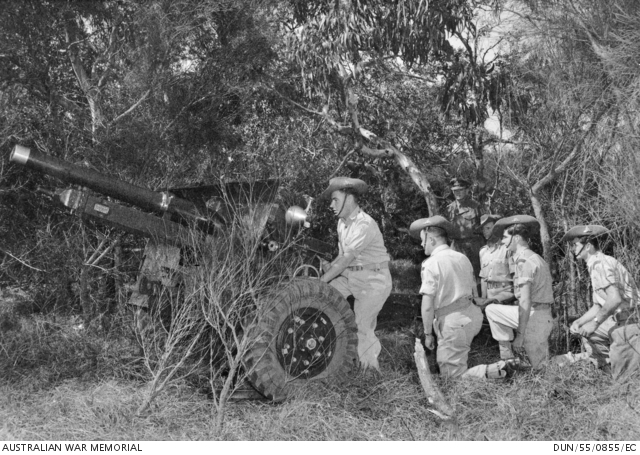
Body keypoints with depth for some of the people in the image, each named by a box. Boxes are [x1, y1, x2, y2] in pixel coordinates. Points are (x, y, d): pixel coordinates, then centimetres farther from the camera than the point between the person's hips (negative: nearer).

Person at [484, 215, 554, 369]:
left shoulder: (524, 261, -15)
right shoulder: (535, 258, 16)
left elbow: (525, 302, -21)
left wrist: (520, 335, -20)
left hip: (533, 316, -10)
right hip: (544, 317, 10)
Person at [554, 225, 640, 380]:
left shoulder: (600, 263, -15)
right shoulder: (595, 264, 16)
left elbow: (615, 299, -26)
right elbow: (599, 305, 20)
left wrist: (595, 322, -19)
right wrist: (579, 321, 10)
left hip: (626, 322, -10)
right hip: (616, 321, 10)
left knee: (623, 376, -5)